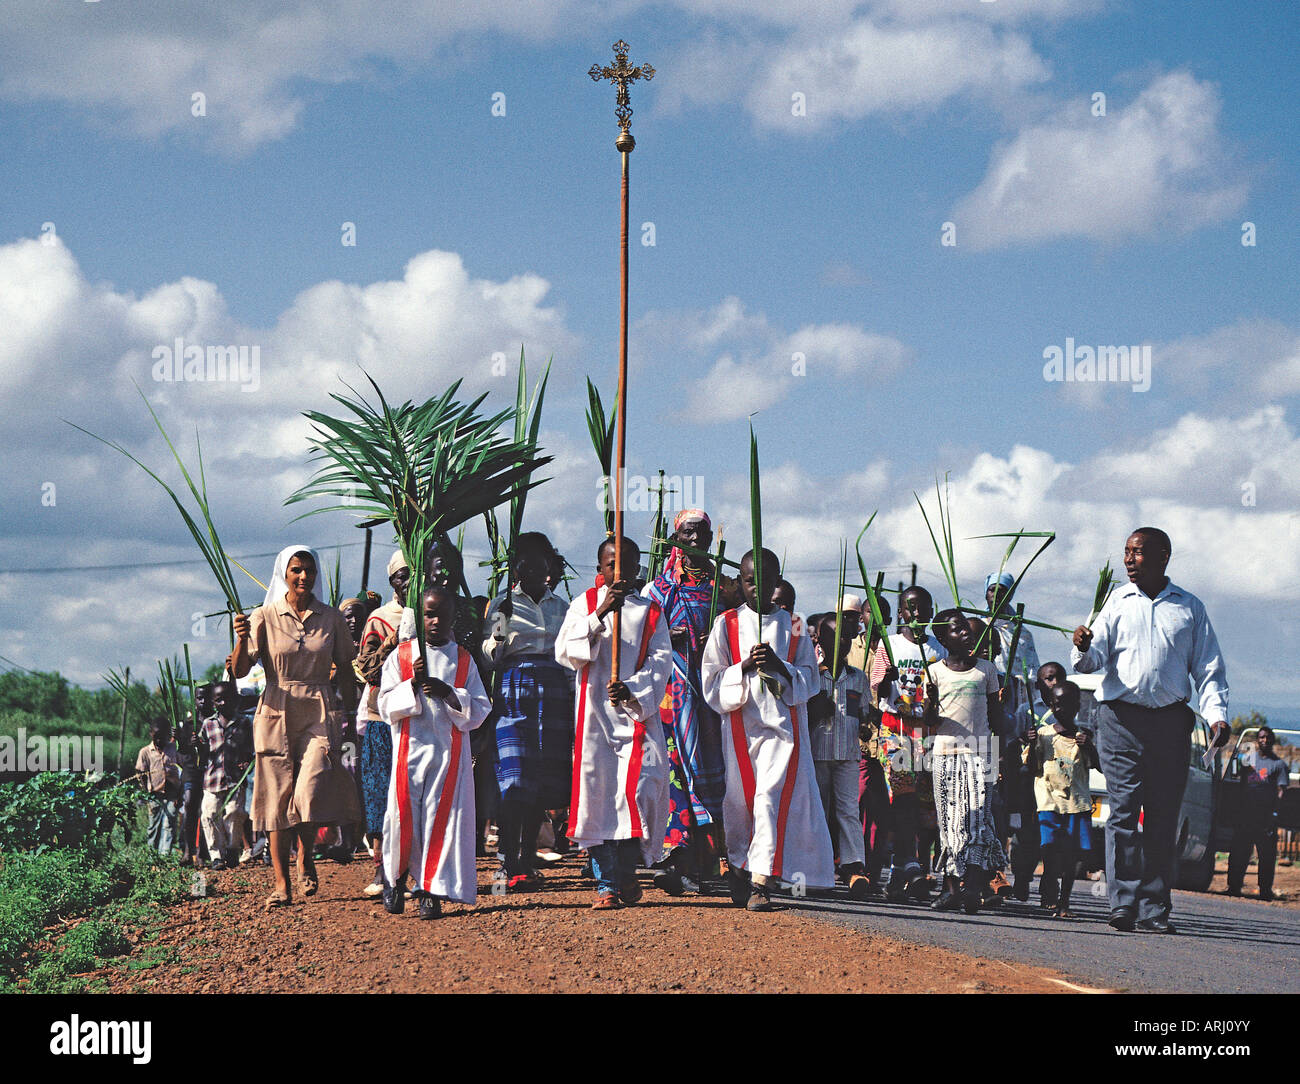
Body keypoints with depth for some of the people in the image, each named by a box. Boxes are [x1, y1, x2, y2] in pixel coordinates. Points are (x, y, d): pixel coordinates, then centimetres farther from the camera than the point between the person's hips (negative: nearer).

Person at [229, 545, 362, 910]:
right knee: (278, 798, -1)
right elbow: (240, 671, -4)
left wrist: (349, 712, 7)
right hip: (277, 714, 0)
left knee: (311, 790, -18)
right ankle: (281, 884, 3)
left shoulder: (331, 618, 8)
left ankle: (305, 856, 9)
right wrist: (242, 639, -22)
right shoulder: (265, 617, 3)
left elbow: (346, 668, 16)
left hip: (320, 715, 0)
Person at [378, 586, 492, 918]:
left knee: (443, 815, -4)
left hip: (450, 750, 1)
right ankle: (395, 878, 19)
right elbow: (386, 705, 1)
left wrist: (449, 693, -12)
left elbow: (480, 709, 3)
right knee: (404, 813, -4)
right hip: (410, 746, -1)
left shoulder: (464, 660, 9)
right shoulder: (401, 656, 6)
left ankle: (432, 890, 3)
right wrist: (413, 685, -14)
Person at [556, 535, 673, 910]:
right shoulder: (584, 604, 9)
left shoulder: (651, 612, 12)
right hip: (594, 714, 0)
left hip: (637, 713, 0)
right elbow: (564, 652, -4)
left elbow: (661, 661, 3)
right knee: (597, 793, -4)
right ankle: (606, 884, 2)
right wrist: (599, 615, -14)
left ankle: (627, 874, 3)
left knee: (638, 790, -12)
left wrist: (633, 688, -15)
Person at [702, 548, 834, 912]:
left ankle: (761, 882, -21)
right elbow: (711, 681, 4)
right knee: (739, 800, 3)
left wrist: (780, 667, -10)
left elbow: (811, 679, 8)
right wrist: (745, 666, -13)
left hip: (784, 722, -1)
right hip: (740, 725, 1)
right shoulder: (726, 625, 9)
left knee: (772, 797, -15)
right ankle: (739, 872, 21)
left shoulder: (793, 627, 12)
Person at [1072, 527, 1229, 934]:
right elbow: (1093, 661, 4)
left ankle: (1154, 910, 3)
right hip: (1121, 716, -1)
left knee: (1163, 817, 0)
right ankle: (1124, 903, -13)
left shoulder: (1190, 607, 12)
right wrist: (1084, 649, -19)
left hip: (1171, 721, 1)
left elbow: (1209, 668, 12)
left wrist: (1216, 713, -3)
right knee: (1123, 811, -10)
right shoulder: (1117, 602, 11)